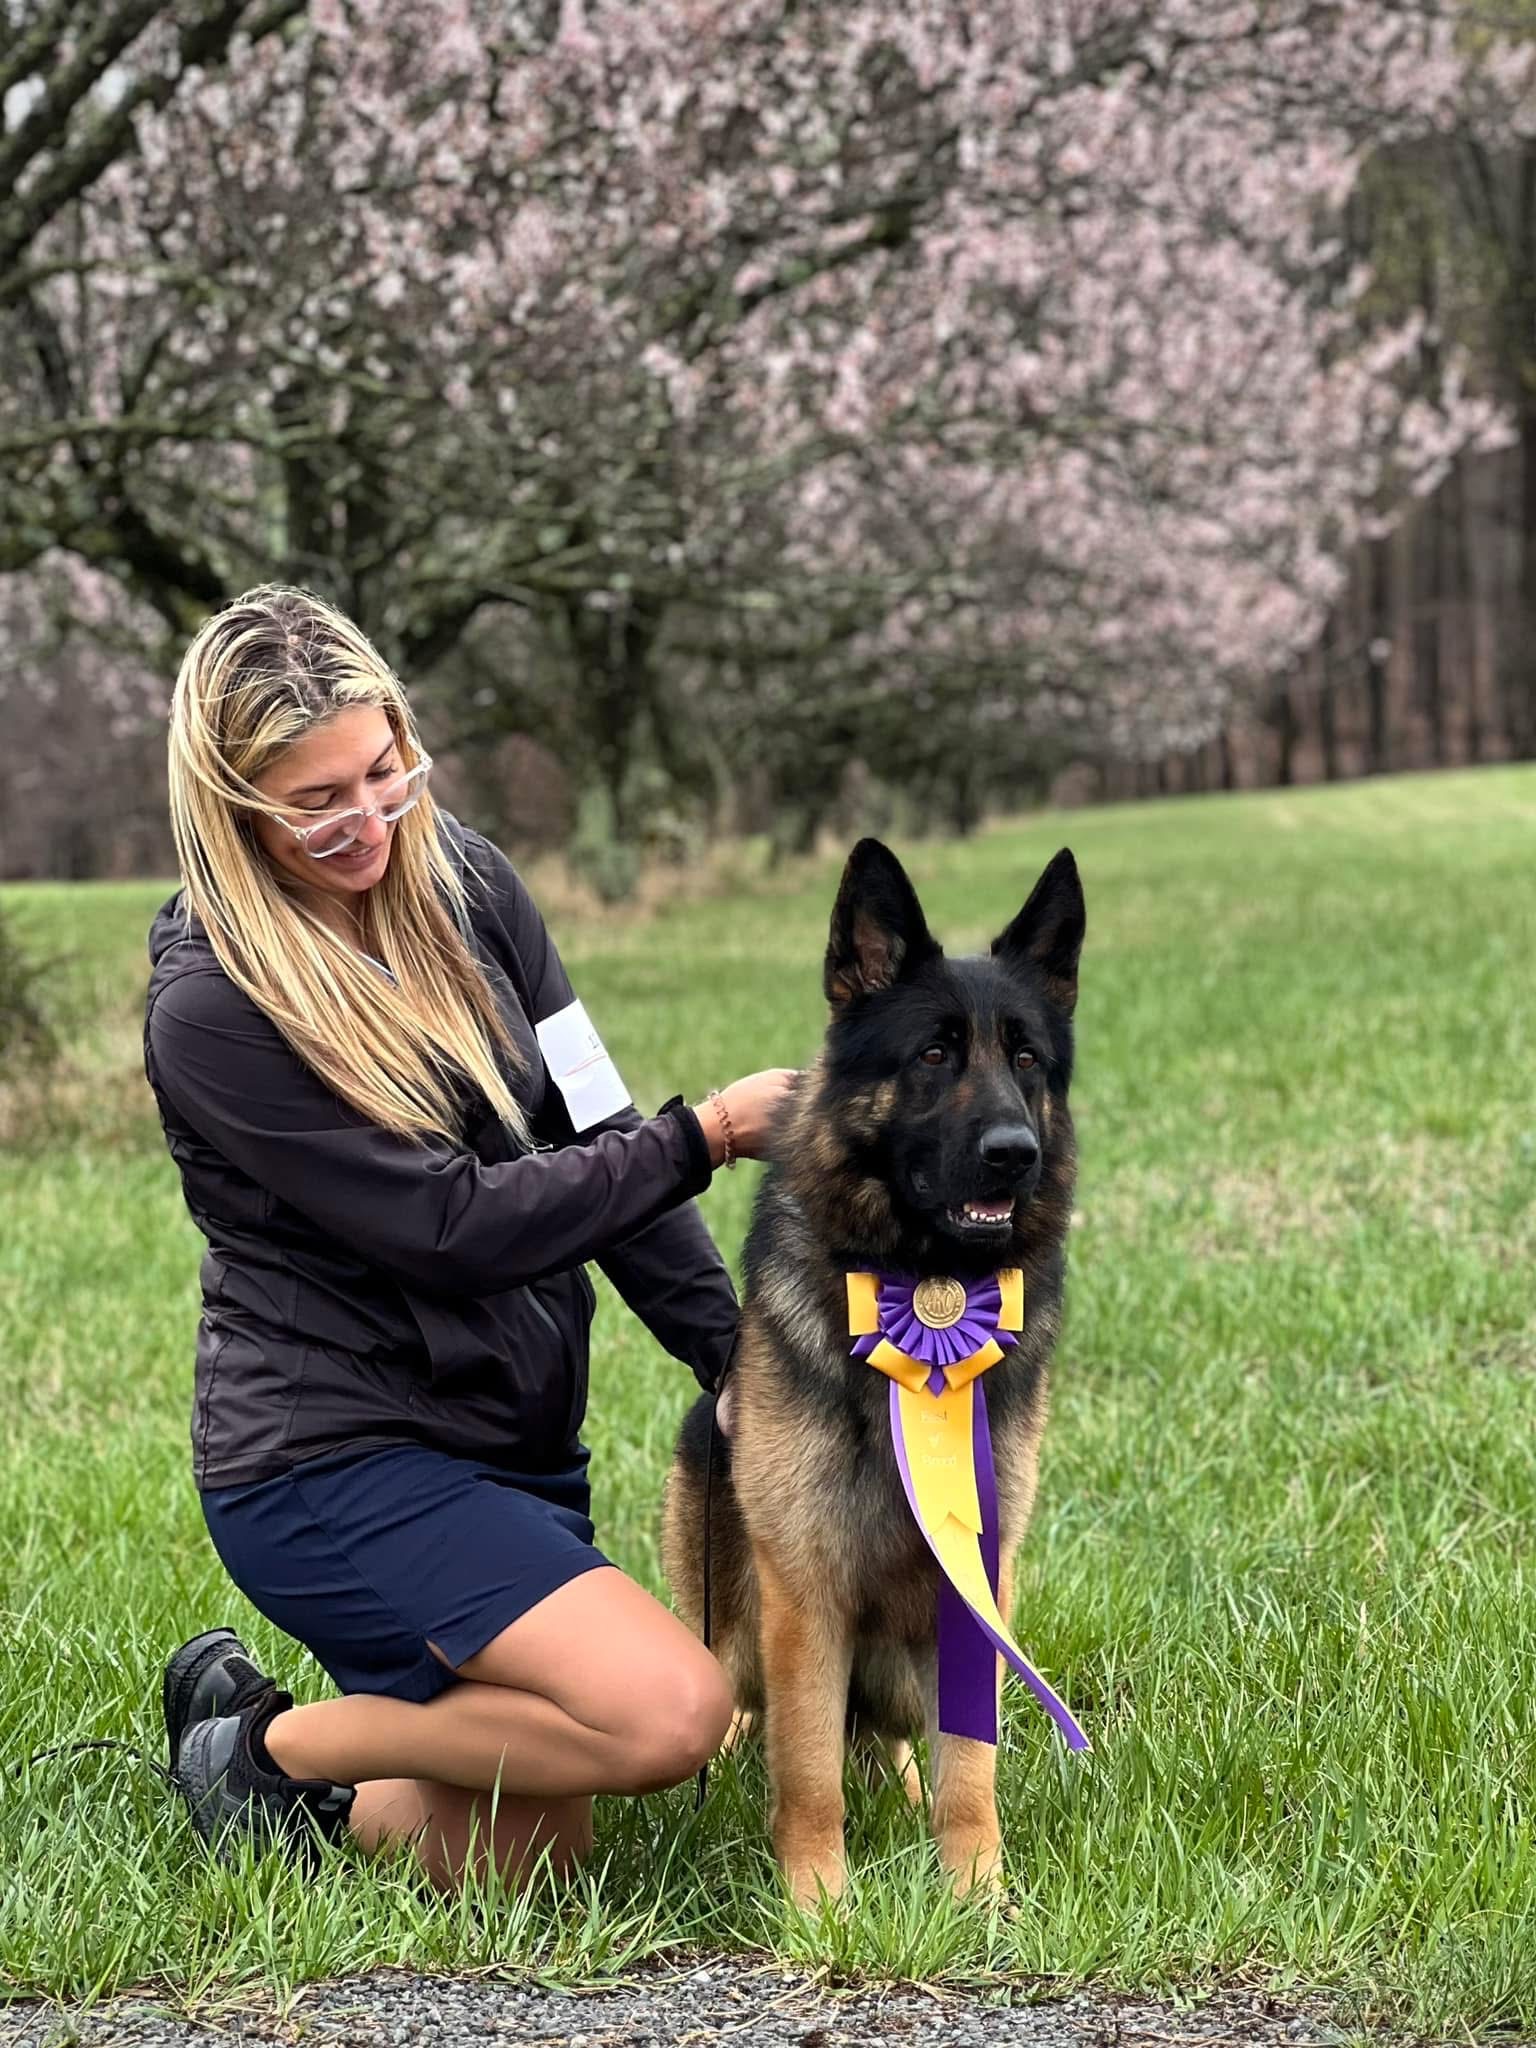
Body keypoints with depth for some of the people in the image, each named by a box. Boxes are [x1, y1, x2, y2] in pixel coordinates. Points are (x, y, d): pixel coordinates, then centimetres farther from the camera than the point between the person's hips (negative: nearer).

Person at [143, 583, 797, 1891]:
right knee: (669, 1711, -23)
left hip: (512, 1439, 7)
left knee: (513, 1863, 2)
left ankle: (244, 1715, 27)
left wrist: (743, 1360, -2)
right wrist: (704, 1137, -15)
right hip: (332, 1465, -7)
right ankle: (280, 1745, 0)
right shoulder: (210, 1007, -17)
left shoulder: (461, 883, 3)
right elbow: (451, 1224, -19)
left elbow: (592, 1134, 5)